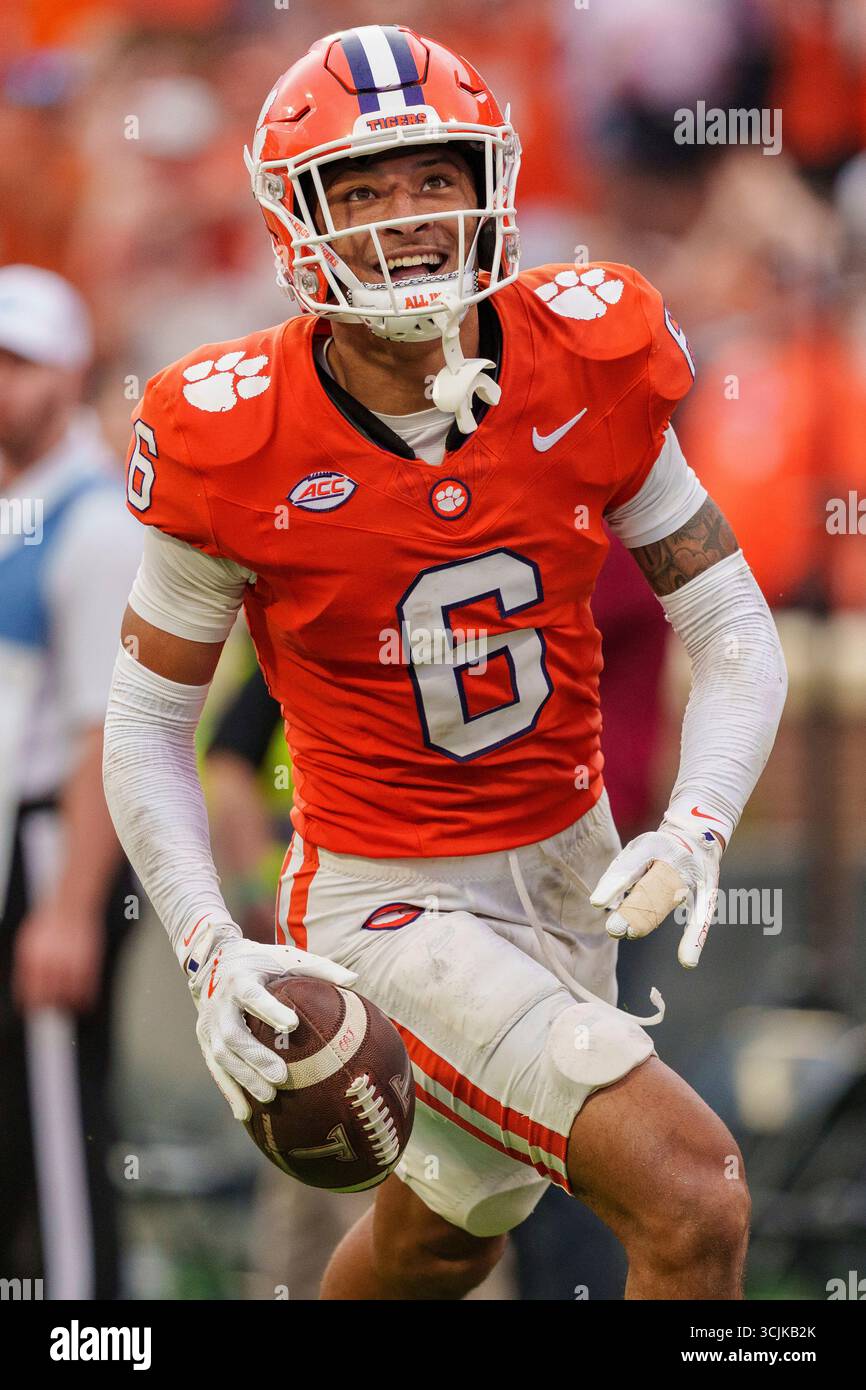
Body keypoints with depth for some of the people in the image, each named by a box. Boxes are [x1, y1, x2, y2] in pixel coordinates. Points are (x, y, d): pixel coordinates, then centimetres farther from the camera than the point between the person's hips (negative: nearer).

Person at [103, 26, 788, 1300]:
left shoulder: (585, 367, -10)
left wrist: (693, 831, -21)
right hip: (390, 904, -5)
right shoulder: (239, 442, -19)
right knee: (694, 1203, -21)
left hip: (569, 870, 5)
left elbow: (737, 642, -3)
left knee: (438, 1240, 26)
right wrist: (211, 954, -20)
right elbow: (146, 729, -6)